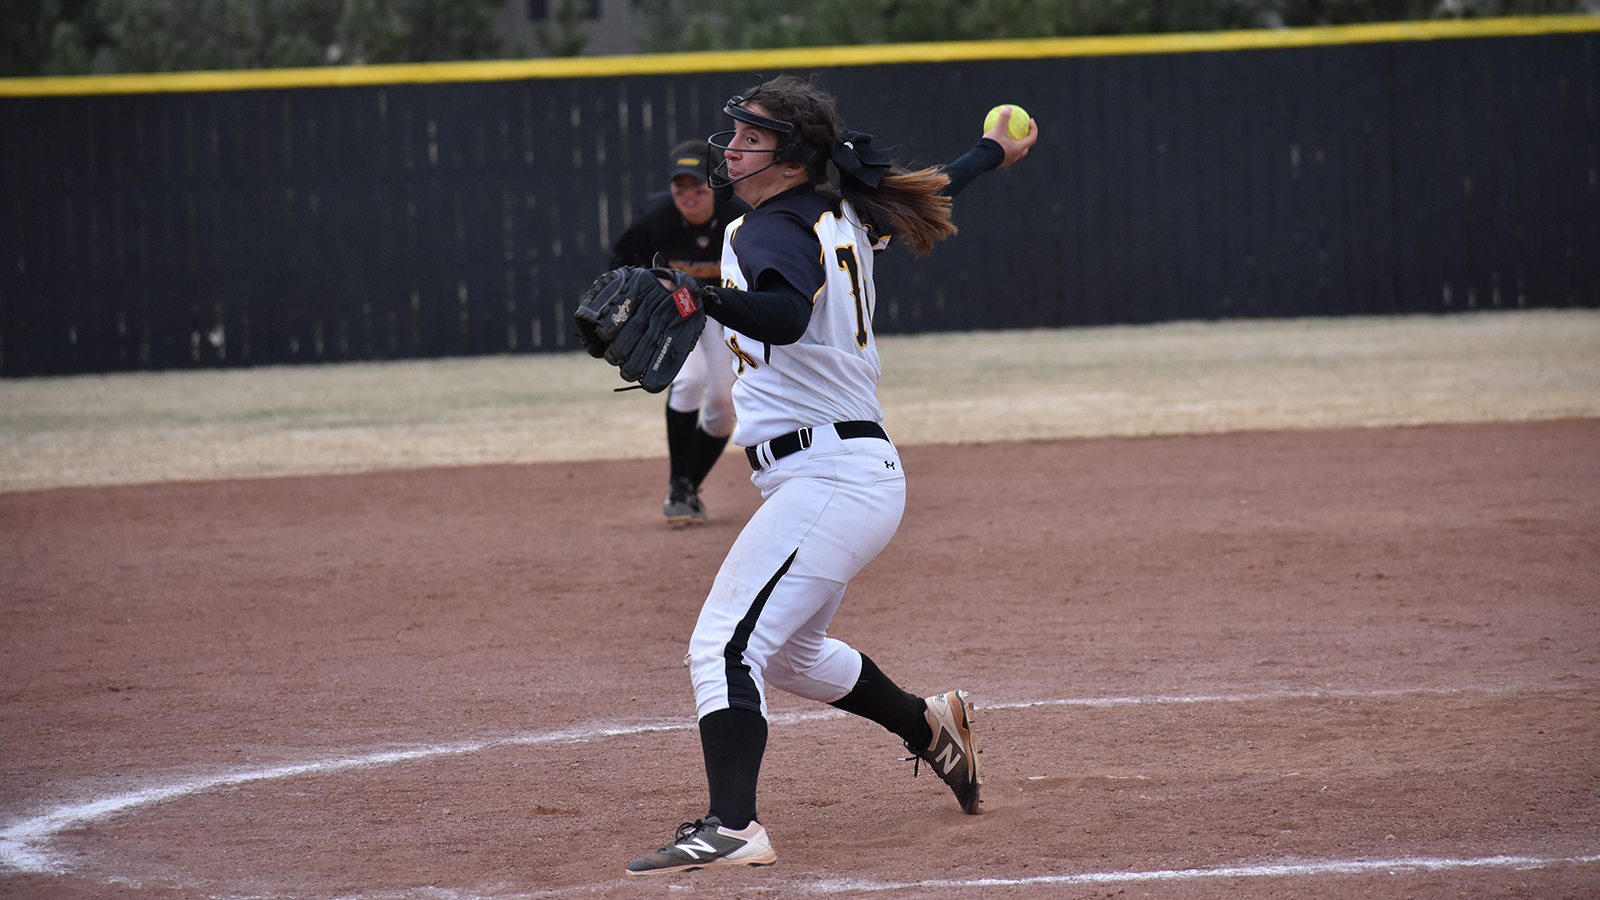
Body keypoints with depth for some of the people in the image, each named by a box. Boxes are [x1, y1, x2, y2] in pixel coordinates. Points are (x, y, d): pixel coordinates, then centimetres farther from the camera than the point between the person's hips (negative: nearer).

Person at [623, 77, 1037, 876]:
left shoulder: (771, 233, -17)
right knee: (788, 650, 30)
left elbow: (786, 316, -38)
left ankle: (731, 827, -36)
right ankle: (929, 727, 47)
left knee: (726, 644, -23)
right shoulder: (844, 216, 10)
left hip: (827, 476, -10)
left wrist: (707, 299, -55)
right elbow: (922, 198, 29)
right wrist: (993, 152, 46)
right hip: (862, 472, 10)